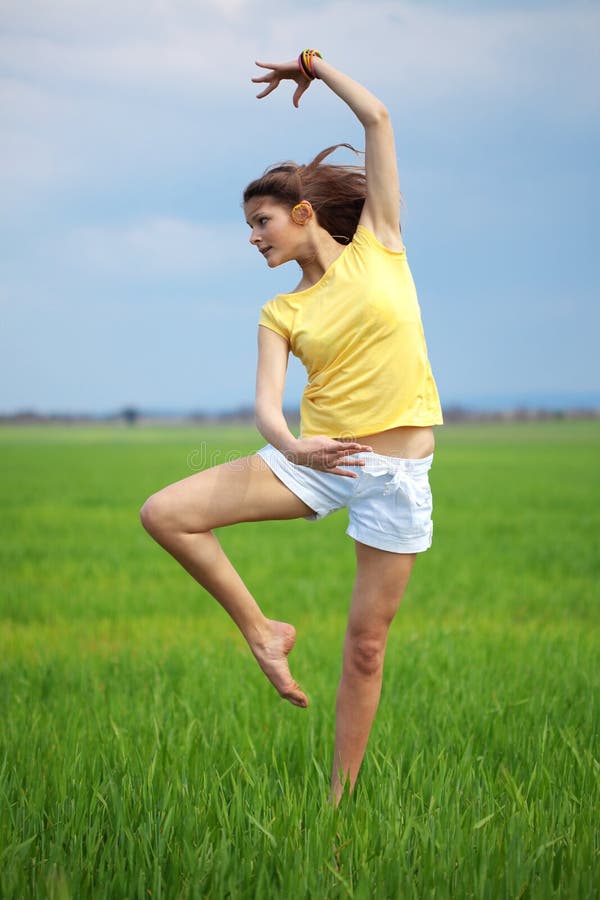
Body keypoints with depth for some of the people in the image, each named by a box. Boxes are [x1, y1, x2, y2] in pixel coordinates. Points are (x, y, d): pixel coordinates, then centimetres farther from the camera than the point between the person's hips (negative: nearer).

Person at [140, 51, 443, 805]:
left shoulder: (377, 246, 2)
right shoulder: (281, 313, 6)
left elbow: (377, 119, 0)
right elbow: (267, 407, -9)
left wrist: (313, 65, 10)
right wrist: (292, 446, -31)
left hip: (399, 470, -3)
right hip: (316, 458, 3)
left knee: (365, 645, 1)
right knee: (165, 513, -13)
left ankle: (340, 798, 13)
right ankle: (261, 630, 2)